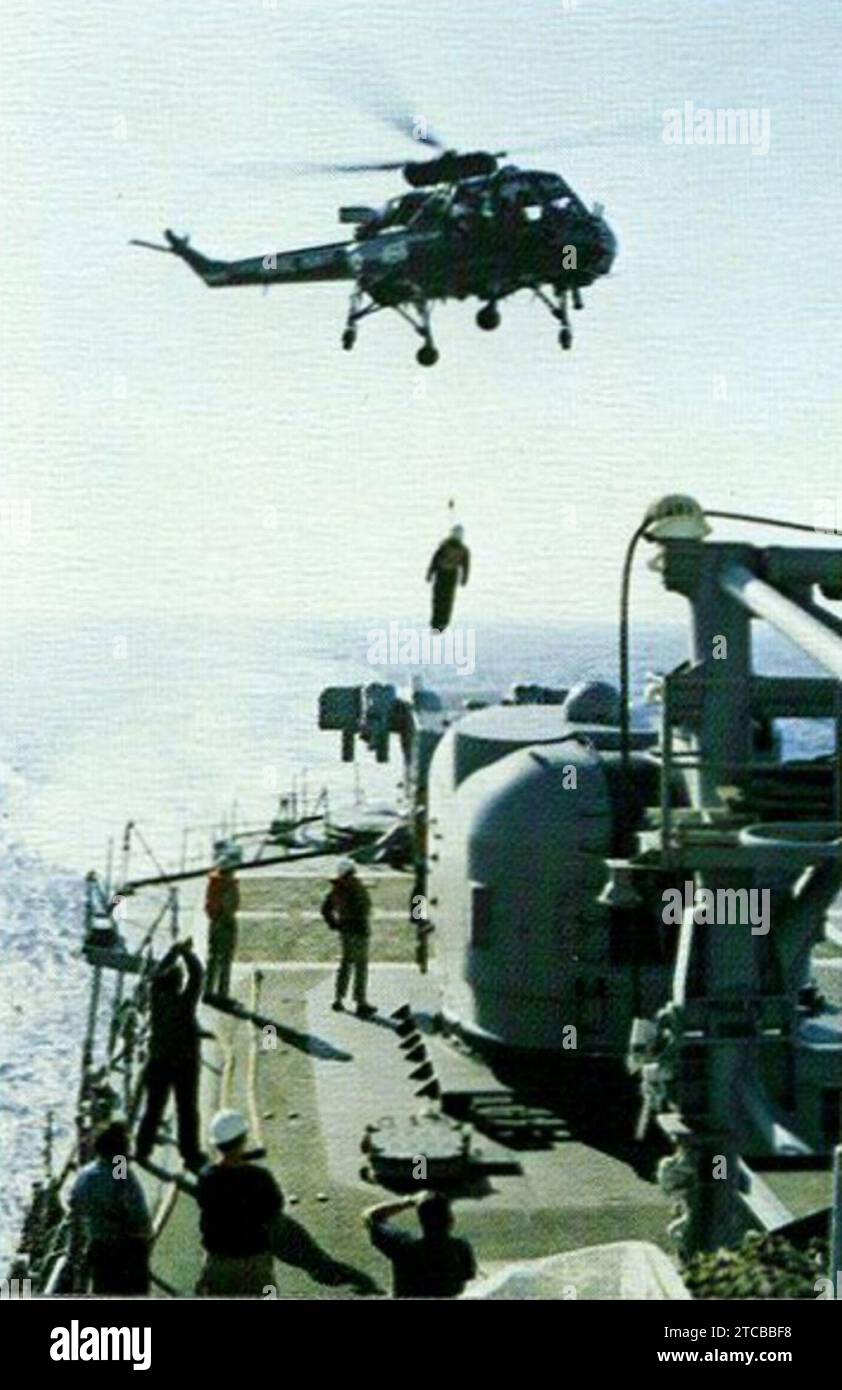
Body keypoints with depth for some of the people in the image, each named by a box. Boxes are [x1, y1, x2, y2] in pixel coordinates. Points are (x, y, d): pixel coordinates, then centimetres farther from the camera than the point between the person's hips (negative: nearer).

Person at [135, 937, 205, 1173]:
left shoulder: (156, 998, -6)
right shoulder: (184, 1002, -17)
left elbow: (157, 972, 8)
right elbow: (197, 975, -9)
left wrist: (175, 951, 13)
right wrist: (188, 953, 3)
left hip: (158, 1062, 4)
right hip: (184, 1063, -4)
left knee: (153, 1108, 15)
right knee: (187, 1110, 5)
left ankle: (143, 1150, 19)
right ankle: (190, 1155, 8)